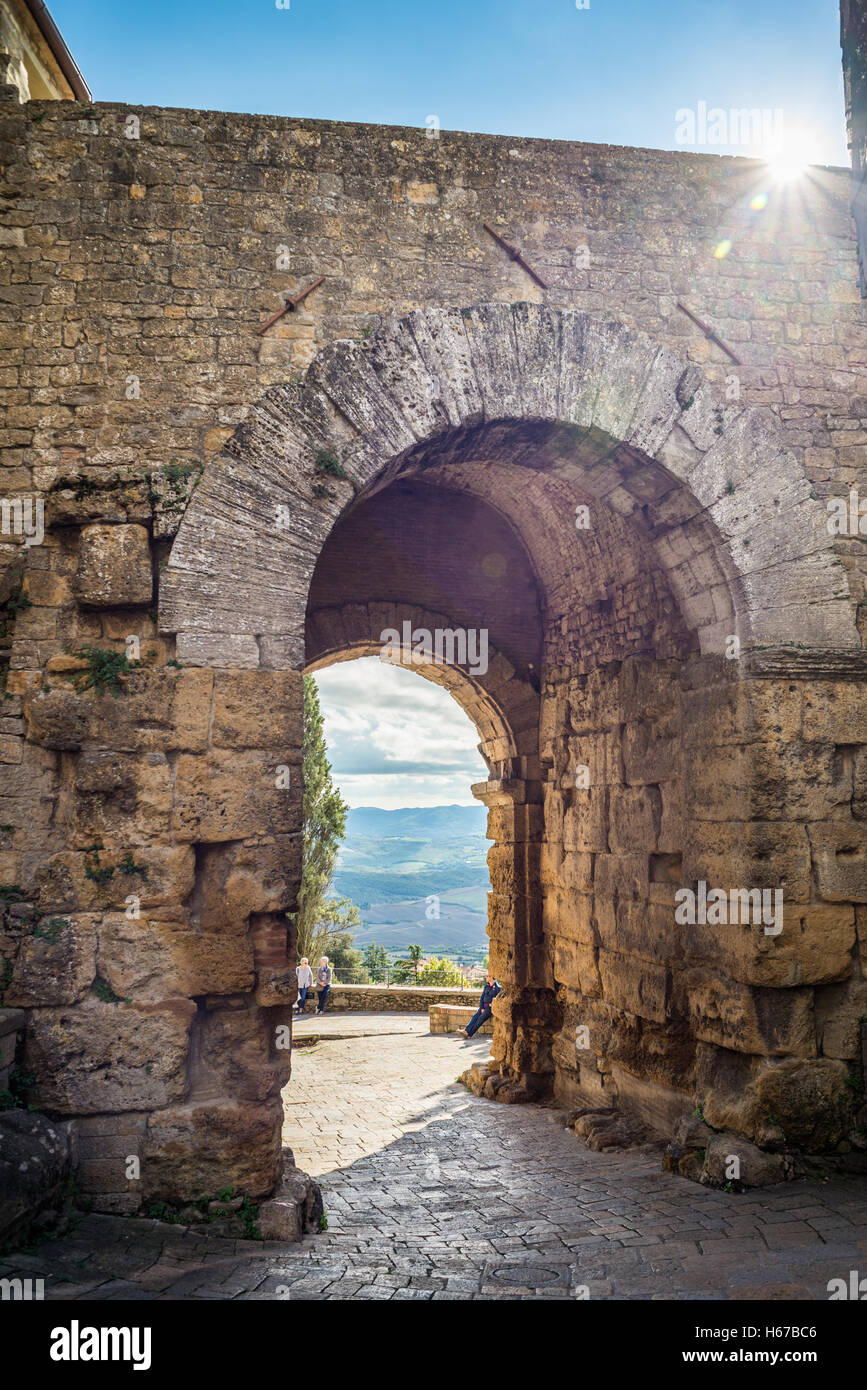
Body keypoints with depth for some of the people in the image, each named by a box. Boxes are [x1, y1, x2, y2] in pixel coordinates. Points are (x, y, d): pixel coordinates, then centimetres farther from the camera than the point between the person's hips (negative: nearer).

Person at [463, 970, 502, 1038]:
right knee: (475, 1016, -19)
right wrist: (481, 1008, -2)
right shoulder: (486, 986, 13)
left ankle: (470, 1033, -32)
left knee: (481, 1017, -26)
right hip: (483, 1006, 6)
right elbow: (482, 998, 10)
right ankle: (466, 1031, -35)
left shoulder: (498, 988, -7)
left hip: (490, 1007, -6)